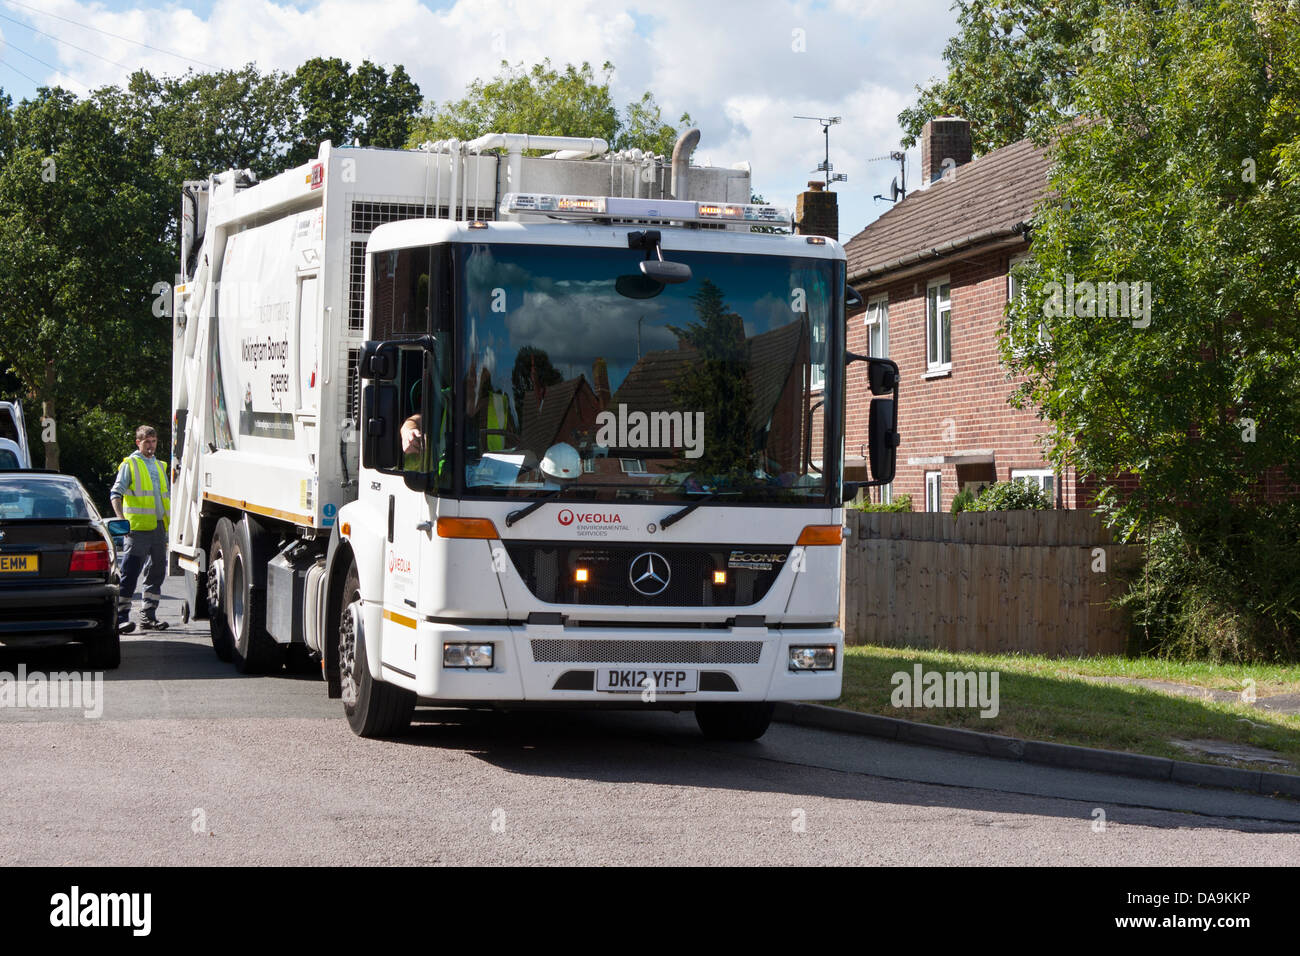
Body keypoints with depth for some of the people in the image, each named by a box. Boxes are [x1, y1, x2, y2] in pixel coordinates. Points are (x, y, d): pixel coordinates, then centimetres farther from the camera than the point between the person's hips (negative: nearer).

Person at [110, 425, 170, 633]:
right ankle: (121, 616, -9)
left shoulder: (160, 466, 20)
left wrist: (168, 529, 21)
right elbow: (116, 493, -7)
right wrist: (121, 518, -21)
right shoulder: (130, 464, 0)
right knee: (131, 573, -10)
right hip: (138, 528, -7)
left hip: (158, 527, 7)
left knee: (157, 572, 8)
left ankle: (149, 616, 15)